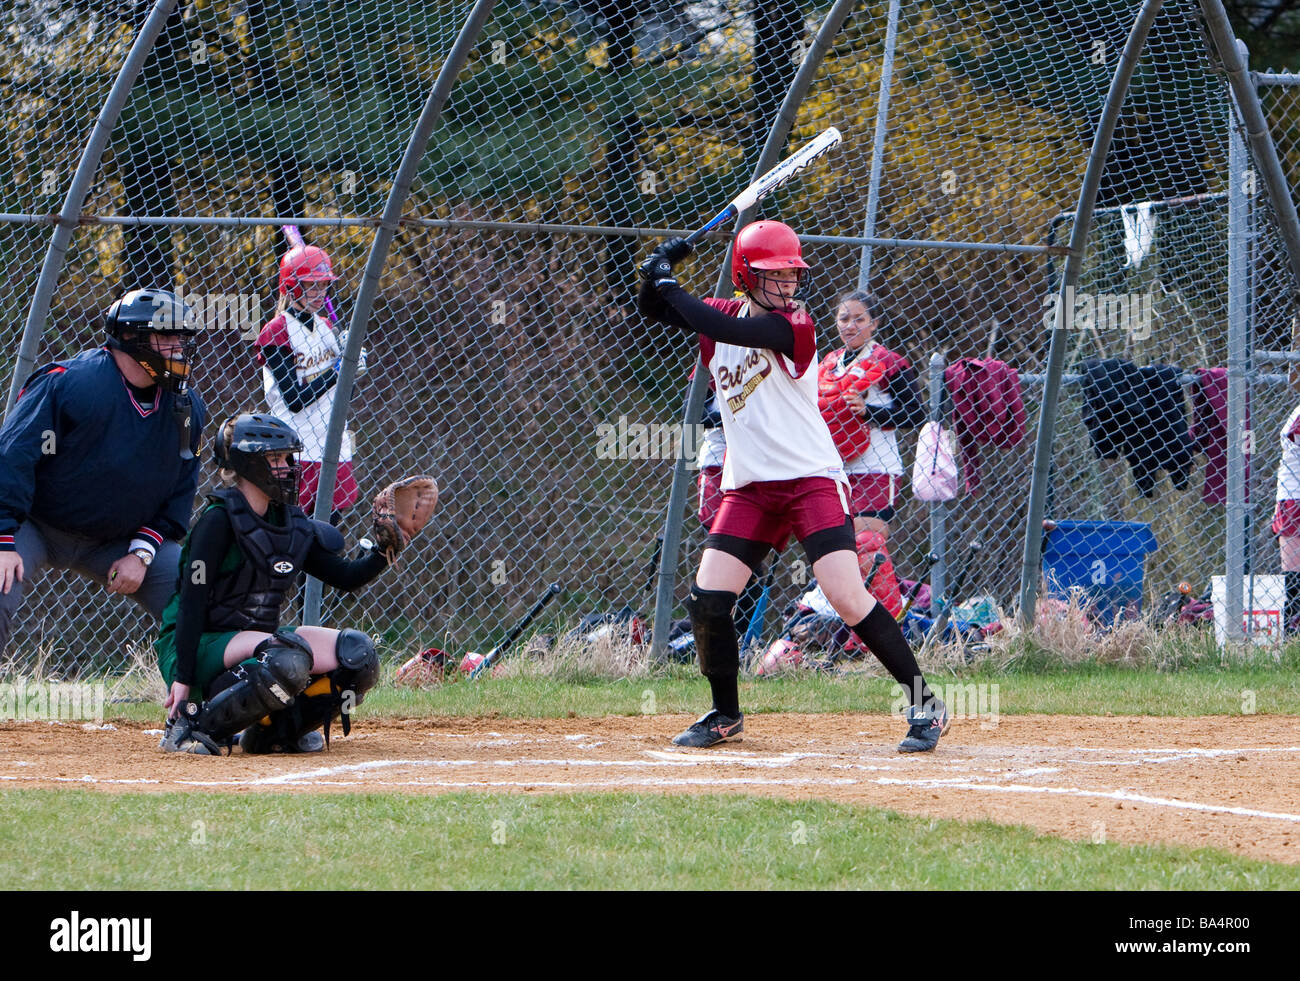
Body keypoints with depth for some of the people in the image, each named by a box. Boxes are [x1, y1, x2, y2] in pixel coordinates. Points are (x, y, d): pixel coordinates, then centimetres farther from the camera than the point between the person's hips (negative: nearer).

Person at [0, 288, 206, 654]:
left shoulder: (186, 408, 0)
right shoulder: (66, 382, -18)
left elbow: (180, 493, 7)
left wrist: (142, 553, -7)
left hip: (116, 540, 5)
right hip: (35, 526, -5)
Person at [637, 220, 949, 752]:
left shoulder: (794, 325, -12)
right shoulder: (727, 313, 7)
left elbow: (726, 329, -27)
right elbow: (653, 309, 15)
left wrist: (668, 284, -19)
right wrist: (657, 273, -6)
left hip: (811, 481, -6)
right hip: (749, 487, 6)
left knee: (849, 599, -17)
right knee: (707, 602, -3)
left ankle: (924, 705, -8)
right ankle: (725, 714, 17)